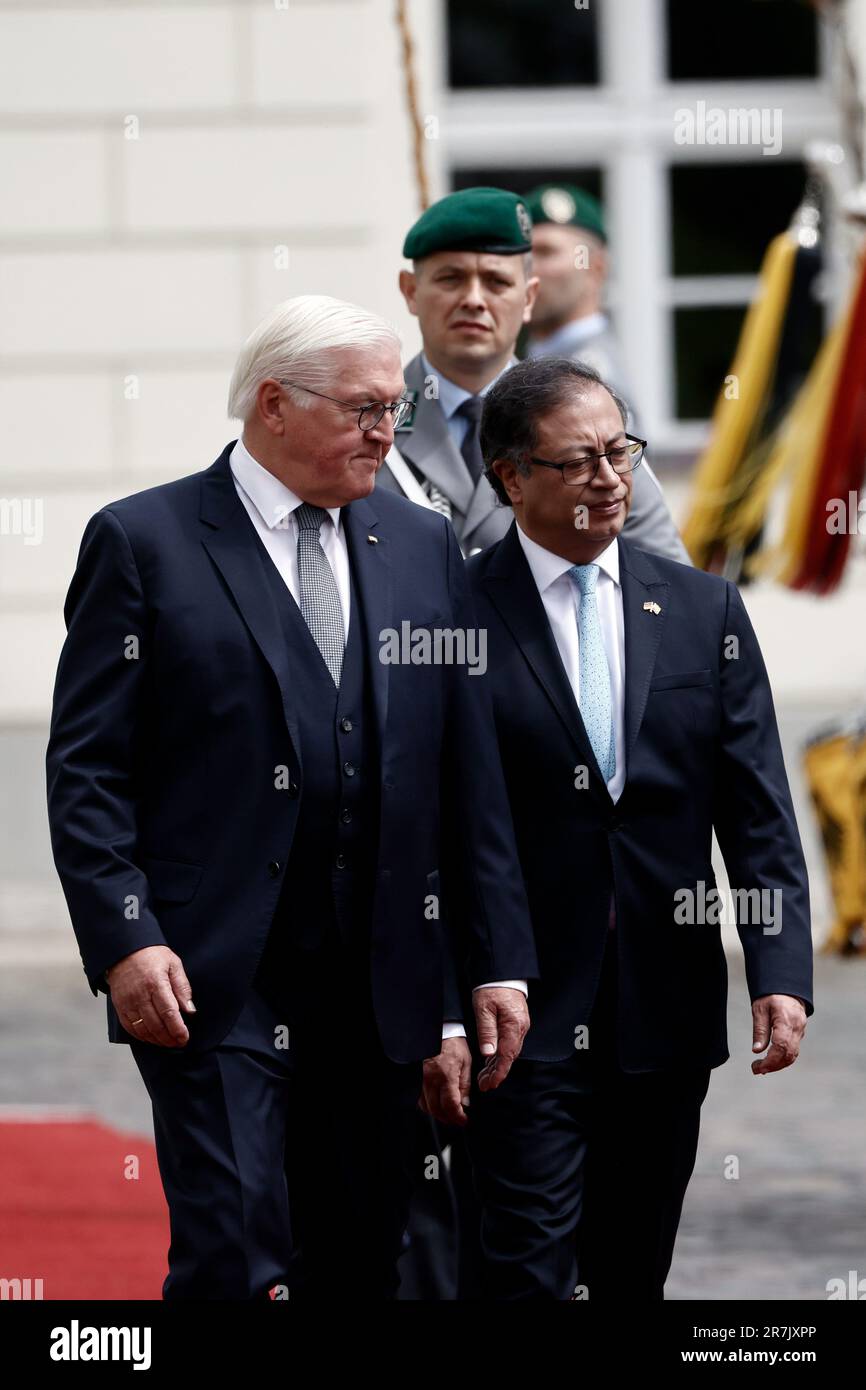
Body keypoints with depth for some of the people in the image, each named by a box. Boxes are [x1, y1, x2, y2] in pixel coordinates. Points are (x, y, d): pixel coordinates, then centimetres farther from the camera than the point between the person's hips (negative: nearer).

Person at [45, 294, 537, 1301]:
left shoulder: (423, 548, 14)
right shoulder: (142, 541, -1)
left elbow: (469, 772, 13)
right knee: (232, 1257, -13)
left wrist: (498, 960, 8)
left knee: (359, 1263, 8)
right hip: (211, 982, -5)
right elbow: (87, 770, -4)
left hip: (378, 989, 5)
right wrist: (124, 943, -14)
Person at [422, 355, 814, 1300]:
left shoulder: (703, 610, 7)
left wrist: (781, 973, -7)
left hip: (666, 1011, 4)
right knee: (532, 1275, -8)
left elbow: (757, 813, 5)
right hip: (524, 1011, -4)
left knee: (635, 1274, 11)